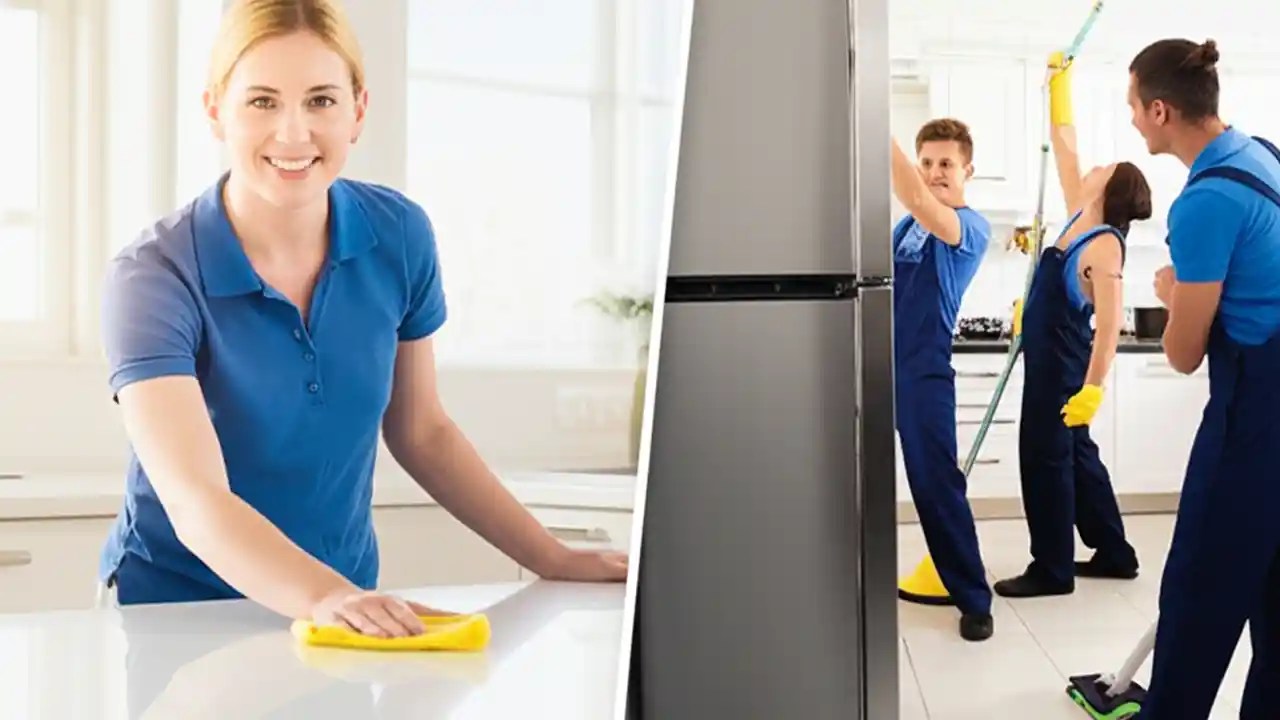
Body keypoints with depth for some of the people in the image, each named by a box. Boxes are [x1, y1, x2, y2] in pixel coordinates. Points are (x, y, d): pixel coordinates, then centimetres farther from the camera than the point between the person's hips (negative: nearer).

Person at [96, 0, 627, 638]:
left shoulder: (400, 237, -4)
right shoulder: (155, 275, -16)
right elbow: (196, 501, -26)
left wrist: (554, 560, 3)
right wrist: (324, 598, -43)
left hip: (349, 602, 3)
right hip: (171, 612, -3)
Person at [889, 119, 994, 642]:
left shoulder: (972, 228, -7)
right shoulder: (906, 224, 15)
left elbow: (918, 202, -27)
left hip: (924, 372, -6)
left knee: (936, 485, -5)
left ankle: (974, 600, 6)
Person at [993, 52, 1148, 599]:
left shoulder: (1105, 247, -20)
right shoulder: (1079, 219, 3)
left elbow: (1109, 326, -27)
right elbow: (1064, 149, 12)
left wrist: (1092, 389, -34)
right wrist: (1059, 88, 12)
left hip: (1063, 362, -9)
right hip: (1049, 358, 9)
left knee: (1044, 458, -1)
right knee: (1073, 453, 16)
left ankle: (1052, 569, 9)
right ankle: (1113, 553, 27)